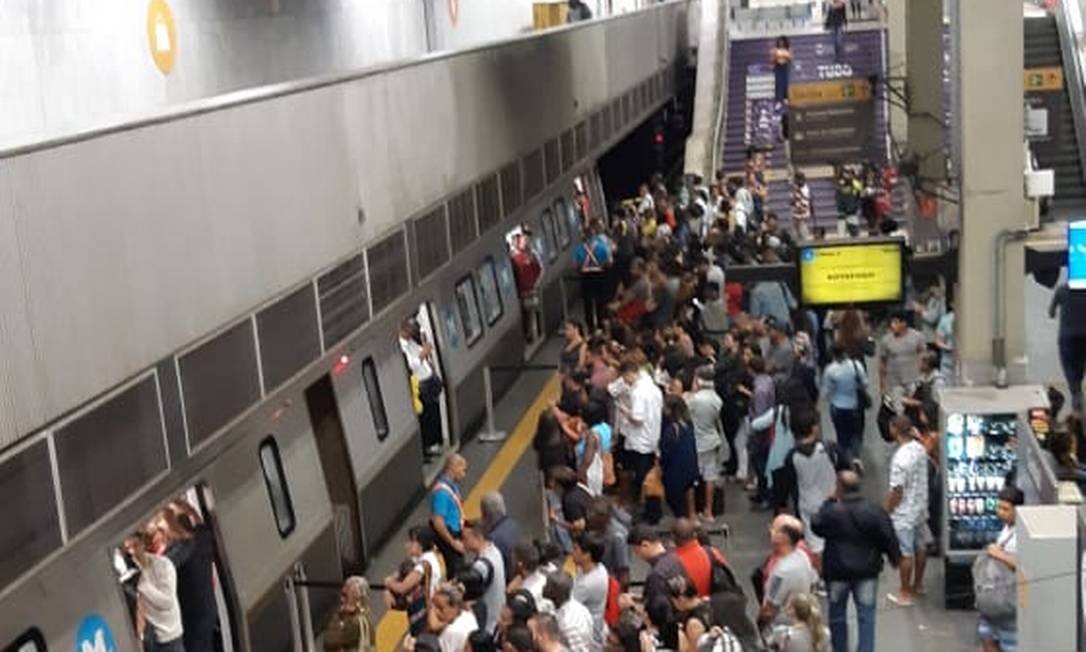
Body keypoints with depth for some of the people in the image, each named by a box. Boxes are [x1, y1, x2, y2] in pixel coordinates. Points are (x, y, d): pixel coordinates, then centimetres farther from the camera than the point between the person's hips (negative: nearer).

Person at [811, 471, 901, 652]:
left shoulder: (831, 512, -18)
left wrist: (829, 502, 5)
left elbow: (815, 526, 1)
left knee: (837, 616, 16)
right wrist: (895, 557, 14)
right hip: (867, 571, 1)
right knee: (866, 616, 7)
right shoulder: (876, 511, -10)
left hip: (837, 571, -1)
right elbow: (889, 539, -4)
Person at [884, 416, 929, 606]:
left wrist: (886, 511, -11)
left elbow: (897, 492, -24)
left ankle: (905, 594, 19)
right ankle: (918, 584, 40)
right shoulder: (920, 448, -5)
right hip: (920, 507, 8)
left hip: (904, 514, -8)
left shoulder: (900, 459, -30)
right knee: (920, 547, 22)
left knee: (905, 553, 6)